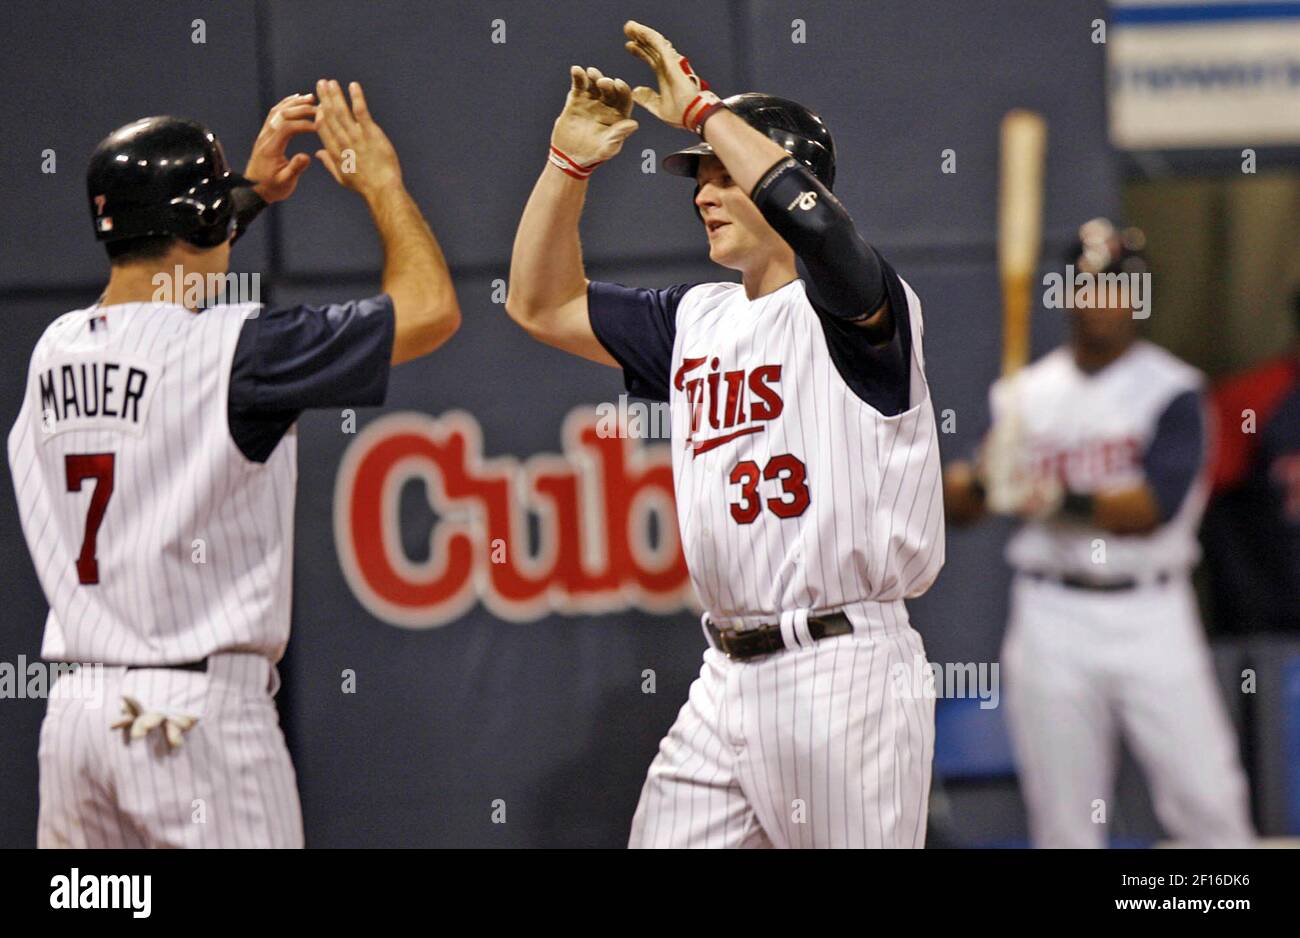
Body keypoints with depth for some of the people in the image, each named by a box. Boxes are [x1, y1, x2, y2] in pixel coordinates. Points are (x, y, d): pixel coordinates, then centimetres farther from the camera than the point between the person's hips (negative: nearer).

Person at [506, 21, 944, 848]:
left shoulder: (856, 307, -5)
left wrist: (700, 109, -17)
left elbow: (811, 216, -27)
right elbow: (541, 305, 22)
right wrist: (570, 160, 11)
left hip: (845, 669, -7)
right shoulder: (694, 322, 17)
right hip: (728, 678, 7)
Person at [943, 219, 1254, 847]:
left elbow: (1156, 505, -14)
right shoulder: (1026, 394, 9)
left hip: (1151, 618, -2)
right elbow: (956, 506, 4)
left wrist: (1066, 504, -26)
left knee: (1206, 796, -4)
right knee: (1063, 818, 3)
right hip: (1052, 619, 2)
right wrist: (984, 478, -18)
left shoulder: (1171, 390, -1)